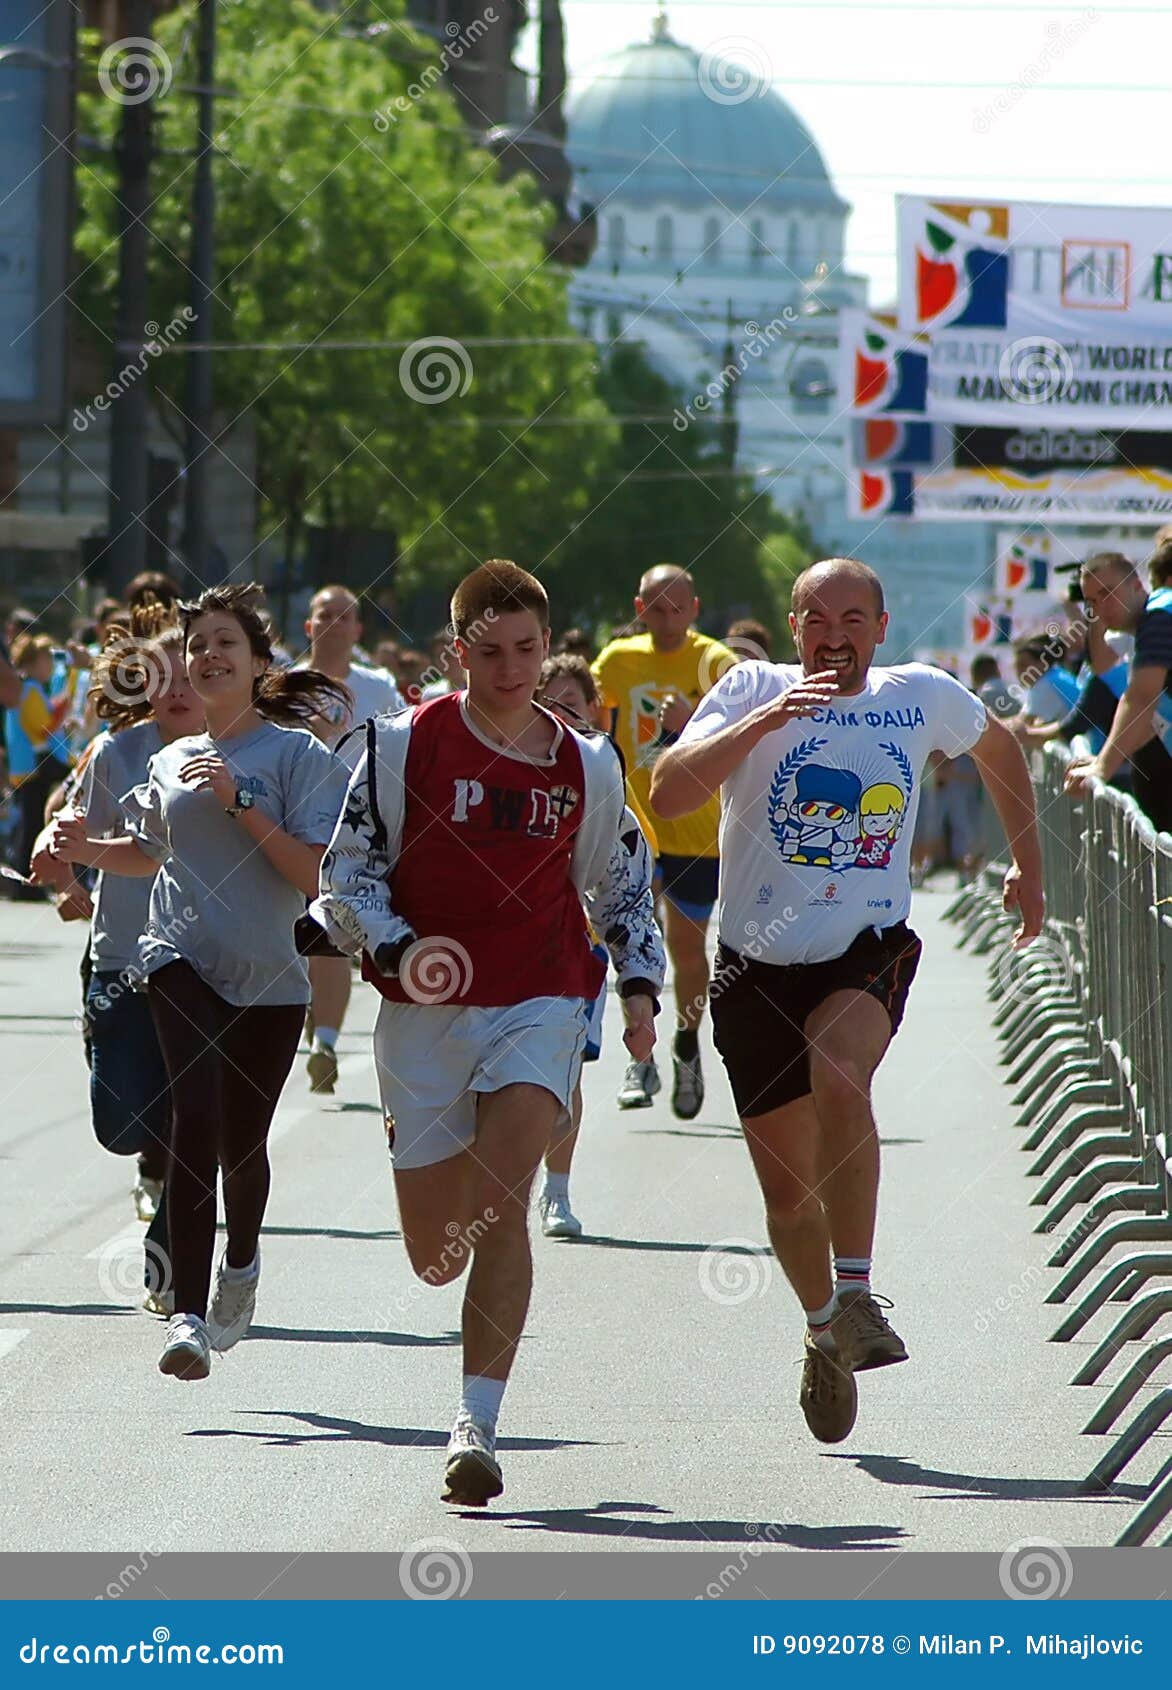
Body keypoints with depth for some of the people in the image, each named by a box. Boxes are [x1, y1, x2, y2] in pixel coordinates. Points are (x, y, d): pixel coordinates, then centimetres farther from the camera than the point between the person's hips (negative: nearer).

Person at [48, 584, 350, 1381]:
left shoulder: (297, 754, -3)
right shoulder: (172, 761, 11)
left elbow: (316, 875, -12)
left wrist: (241, 803, -18)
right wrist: (87, 849, 10)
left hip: (270, 976, -1)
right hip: (184, 958, 2)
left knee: (241, 1142, 10)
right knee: (196, 1115, -20)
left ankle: (240, 1260, 45)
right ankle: (189, 1315, -24)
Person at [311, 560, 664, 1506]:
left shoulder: (587, 765, 7)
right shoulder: (405, 745, 0)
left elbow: (617, 885, 21)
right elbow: (348, 869, 3)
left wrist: (641, 983, 8)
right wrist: (396, 947, -14)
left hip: (539, 1007, 0)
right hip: (427, 1011, 0)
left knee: (500, 1207, -20)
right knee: (435, 1252, 3)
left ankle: (478, 1427, -22)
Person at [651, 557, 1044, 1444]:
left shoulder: (921, 698, 1)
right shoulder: (752, 692, -6)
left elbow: (998, 744, 24)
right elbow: (668, 795, -21)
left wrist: (1029, 864, 26)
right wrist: (766, 719, -29)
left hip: (870, 949, -1)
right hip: (760, 964, 1)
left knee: (839, 1075, -34)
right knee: (787, 1189, 6)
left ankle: (858, 1297, -23)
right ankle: (825, 1329, 34)